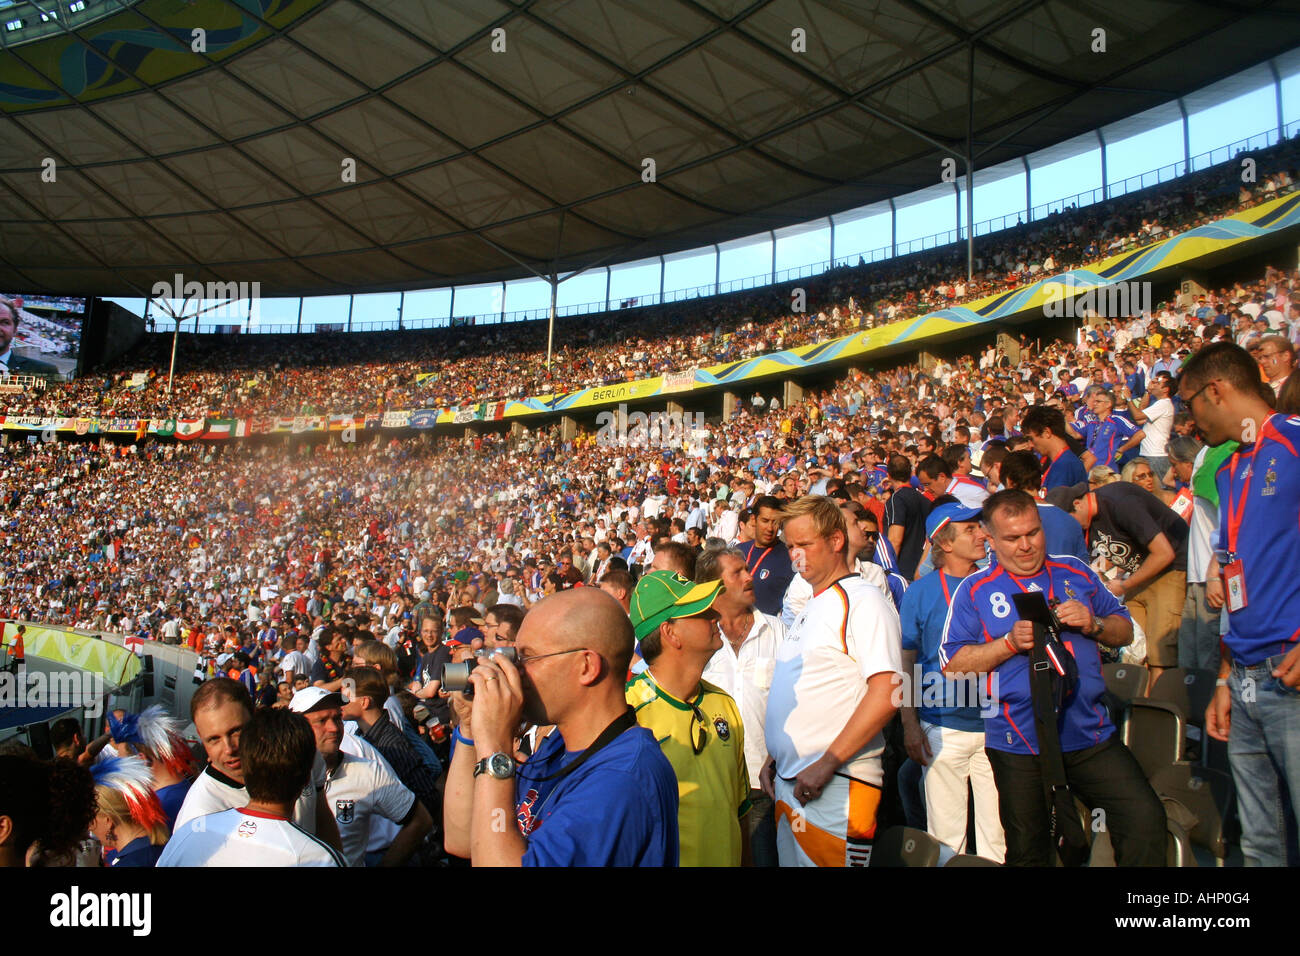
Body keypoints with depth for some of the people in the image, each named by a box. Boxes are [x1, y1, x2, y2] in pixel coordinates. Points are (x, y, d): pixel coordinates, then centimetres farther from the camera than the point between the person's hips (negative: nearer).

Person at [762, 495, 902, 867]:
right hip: (787, 781, 8)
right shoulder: (809, 609, 17)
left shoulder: (862, 599, -10)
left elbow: (886, 693, -19)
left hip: (836, 782, -8)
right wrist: (775, 758, 13)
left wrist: (828, 763, -19)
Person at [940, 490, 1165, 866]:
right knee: (1028, 852, 11)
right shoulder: (974, 590, -1)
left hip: (1090, 736, 2)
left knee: (1145, 818, -12)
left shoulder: (1076, 572, 9)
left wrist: (1093, 624, -8)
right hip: (1019, 746, -2)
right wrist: (1010, 642, -17)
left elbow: (1125, 631, 14)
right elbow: (953, 664, -6)